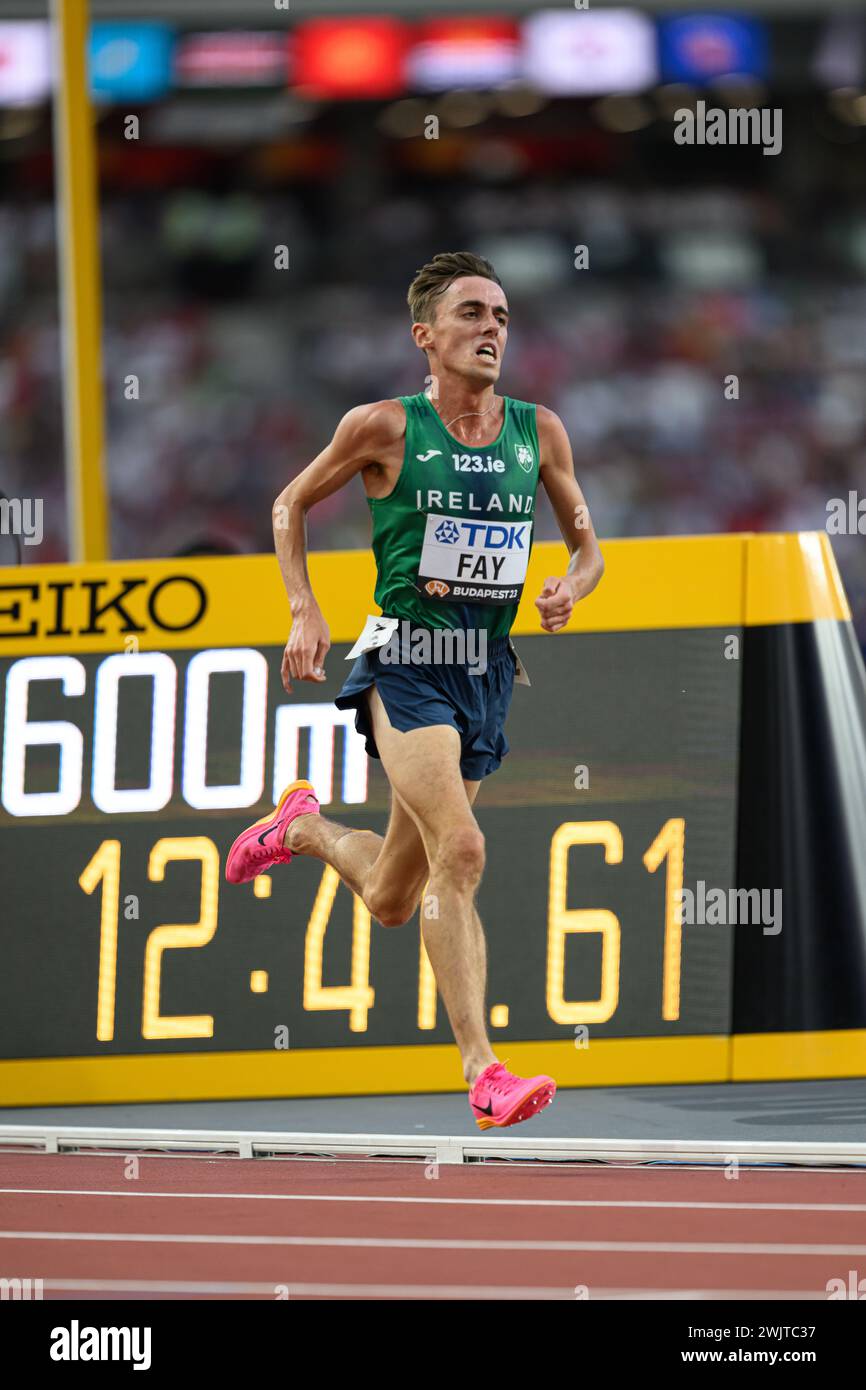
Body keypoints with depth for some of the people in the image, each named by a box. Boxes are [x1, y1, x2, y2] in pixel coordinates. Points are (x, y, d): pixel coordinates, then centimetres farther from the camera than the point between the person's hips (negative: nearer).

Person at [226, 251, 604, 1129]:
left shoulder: (539, 432, 6)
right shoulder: (385, 428, -4)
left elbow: (586, 542, 17)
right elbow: (291, 505, 10)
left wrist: (571, 587, -5)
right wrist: (304, 613, -3)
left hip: (486, 676, 5)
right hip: (406, 661, -5)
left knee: (391, 900, 12)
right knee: (460, 849, -24)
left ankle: (307, 828, 44)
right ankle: (481, 1071, -24)